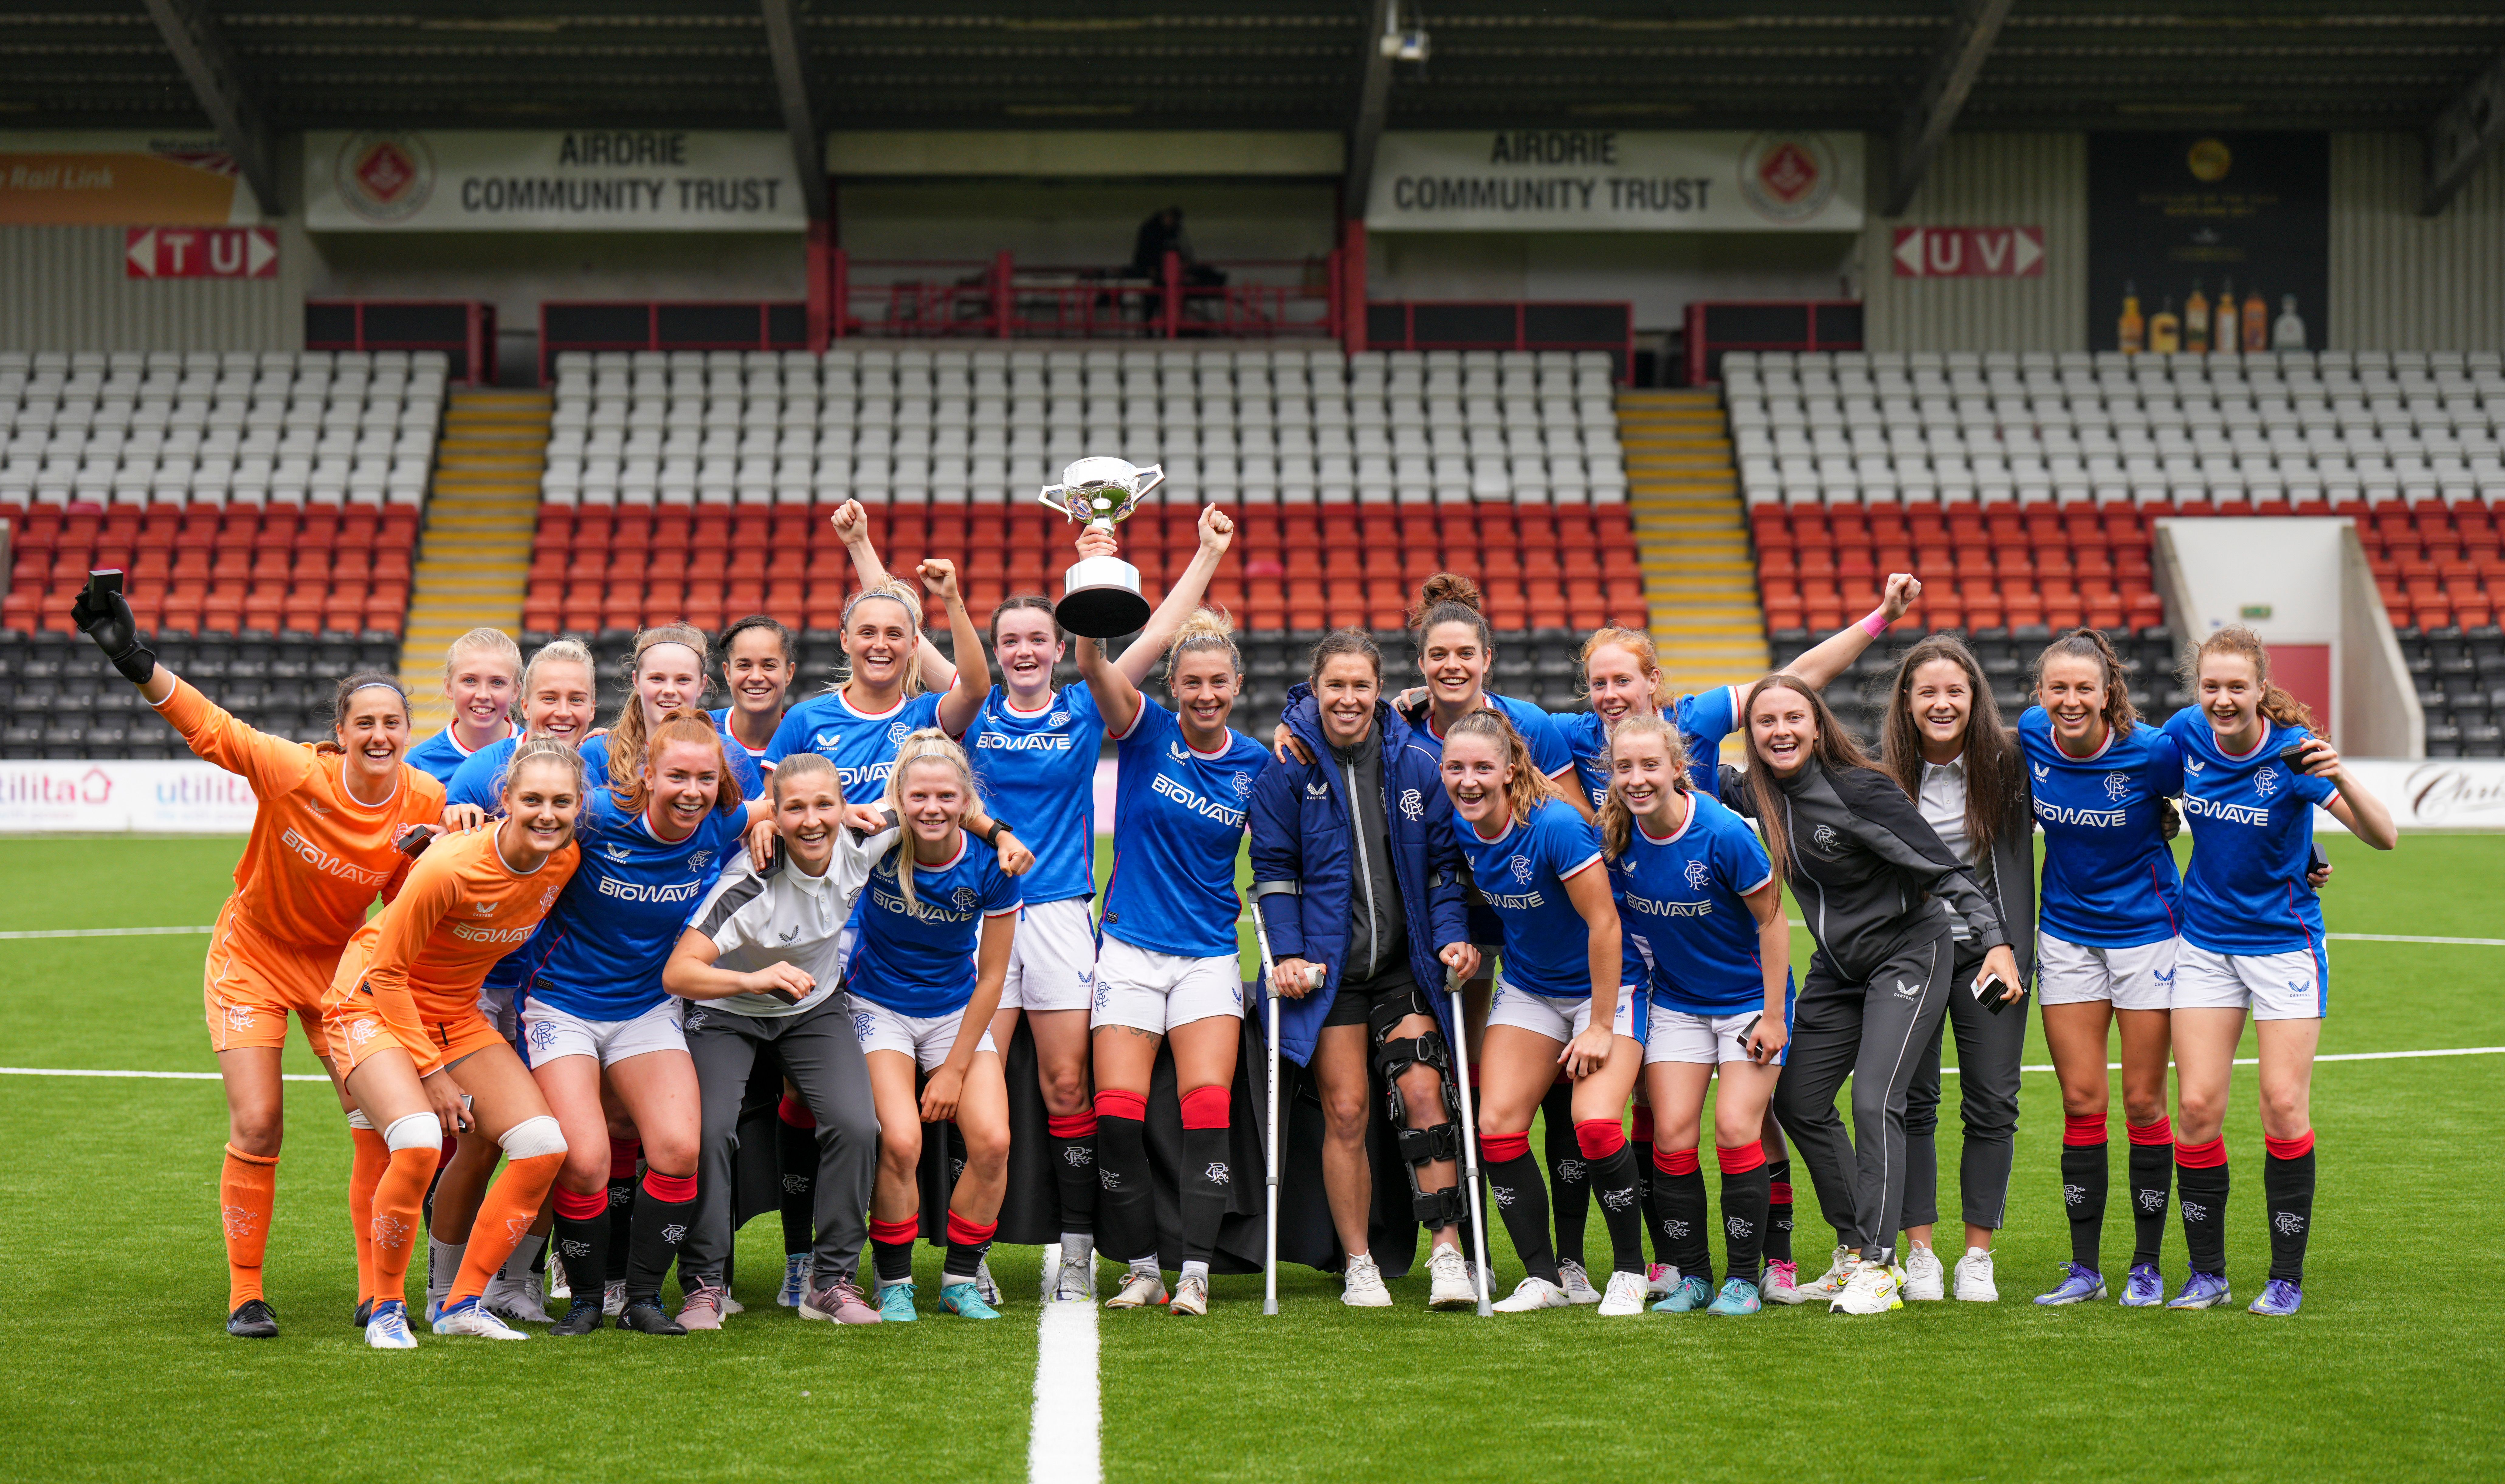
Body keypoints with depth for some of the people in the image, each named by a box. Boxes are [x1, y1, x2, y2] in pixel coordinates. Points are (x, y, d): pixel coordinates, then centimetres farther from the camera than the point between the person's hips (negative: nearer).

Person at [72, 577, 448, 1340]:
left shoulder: (425, 802, -15)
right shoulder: (294, 772, -26)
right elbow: (207, 724, -23)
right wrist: (135, 659, -36)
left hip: (342, 962, 3)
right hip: (253, 956, -3)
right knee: (257, 1127, -10)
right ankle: (245, 1294, 6)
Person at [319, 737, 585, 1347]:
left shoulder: (566, 860, -11)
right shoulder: (450, 866, -29)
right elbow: (388, 967, -18)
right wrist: (432, 1073, -17)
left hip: (457, 1011, 7)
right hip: (375, 999, -6)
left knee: (544, 1147, -7)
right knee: (417, 1143, -29)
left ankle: (462, 1303, 6)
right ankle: (385, 1307, -7)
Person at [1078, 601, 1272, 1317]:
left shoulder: (1256, 764, 5)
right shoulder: (1147, 732, -1)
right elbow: (1093, 665, -19)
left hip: (1210, 955, 1)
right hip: (1130, 950, -1)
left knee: (1208, 1110, -13)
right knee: (1118, 1116, -7)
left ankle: (1195, 1274, -9)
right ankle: (1142, 1270, 7)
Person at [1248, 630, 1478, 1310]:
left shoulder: (1417, 767, 4)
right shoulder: (1286, 769, -1)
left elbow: (1443, 864, 9)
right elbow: (1274, 870, 0)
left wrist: (1452, 936, -5)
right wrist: (1288, 954, -10)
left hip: (1405, 965, 1)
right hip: (1328, 967, -1)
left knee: (1424, 1095, -9)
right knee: (1345, 1112, -1)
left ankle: (1447, 1253, -5)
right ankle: (1358, 1264, 8)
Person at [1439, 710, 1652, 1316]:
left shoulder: (1555, 826, -26)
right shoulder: (1458, 828, -7)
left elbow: (1604, 926, -22)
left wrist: (1601, 1026, -19)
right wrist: (1471, 945, 1)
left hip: (1604, 984, -6)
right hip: (1527, 988, 6)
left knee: (1595, 1124, -22)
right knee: (1497, 1124, -8)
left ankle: (1630, 1271, -1)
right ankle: (1543, 1278, 6)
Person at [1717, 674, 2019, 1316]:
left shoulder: (1859, 791, -22)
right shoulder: (1760, 793, -3)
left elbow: (1943, 866, -22)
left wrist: (1995, 940, -31)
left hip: (1907, 956, -8)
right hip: (1835, 968, 8)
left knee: (1874, 1103, -19)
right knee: (1797, 1101, 7)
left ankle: (1877, 1268, -16)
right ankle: (1853, 1246, 19)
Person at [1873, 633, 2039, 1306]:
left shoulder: (2009, 762, -7)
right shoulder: (1881, 774, -5)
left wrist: (2010, 951, -9)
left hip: (1987, 949, 0)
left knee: (1993, 1104, 1)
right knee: (1911, 1100, 1)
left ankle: (1978, 1258, 10)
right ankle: (1920, 1255, 9)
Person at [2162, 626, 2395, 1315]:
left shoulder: (2293, 751, -18)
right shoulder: (2185, 734, -6)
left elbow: (2384, 836, -27)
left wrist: (2340, 776, -41)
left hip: (2283, 942, -3)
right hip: (2205, 941, 3)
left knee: (2284, 1108, -5)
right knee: (2196, 1107, -3)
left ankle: (2287, 1277, 8)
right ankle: (2207, 1272, 9)